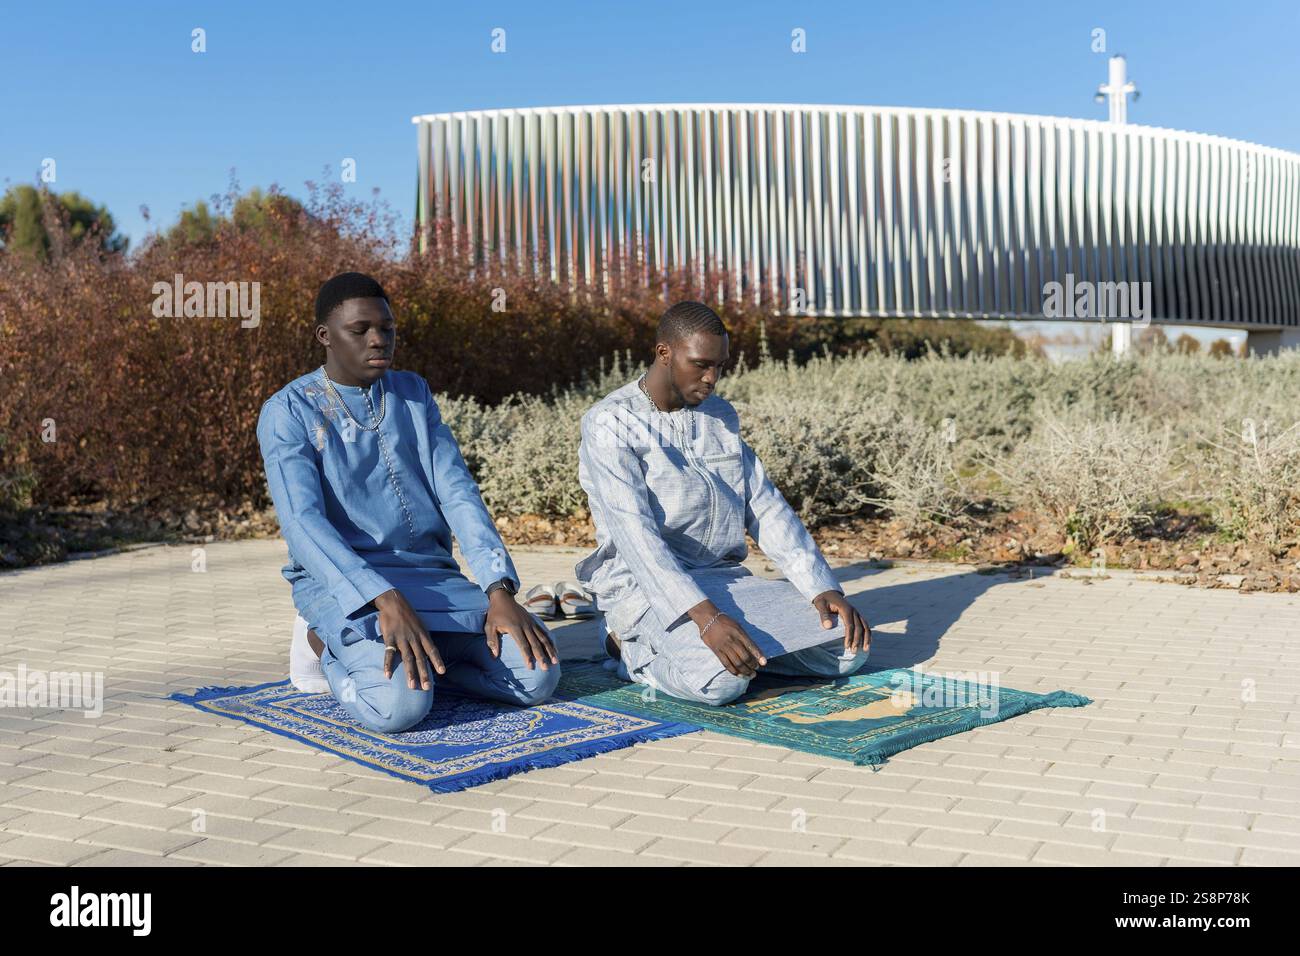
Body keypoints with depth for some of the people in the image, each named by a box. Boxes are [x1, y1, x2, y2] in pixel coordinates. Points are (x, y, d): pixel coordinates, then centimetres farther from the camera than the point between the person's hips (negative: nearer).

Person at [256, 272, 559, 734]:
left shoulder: (414, 393, 11)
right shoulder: (288, 412, -4)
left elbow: (459, 495, 2)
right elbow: (302, 523, -18)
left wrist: (500, 592, -13)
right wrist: (386, 600, -33)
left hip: (432, 573, 5)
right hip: (343, 583, -4)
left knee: (538, 673, -16)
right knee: (400, 702, -32)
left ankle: (416, 653, 6)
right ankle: (327, 645, 0)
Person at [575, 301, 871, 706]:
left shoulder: (721, 415, 13)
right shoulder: (609, 423, -9)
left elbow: (767, 509, 10)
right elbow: (633, 532, -22)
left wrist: (823, 589, -5)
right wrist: (705, 617, -34)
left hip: (728, 579, 7)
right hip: (646, 589, -6)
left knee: (849, 646, -9)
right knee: (720, 678, -34)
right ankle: (634, 650, -3)